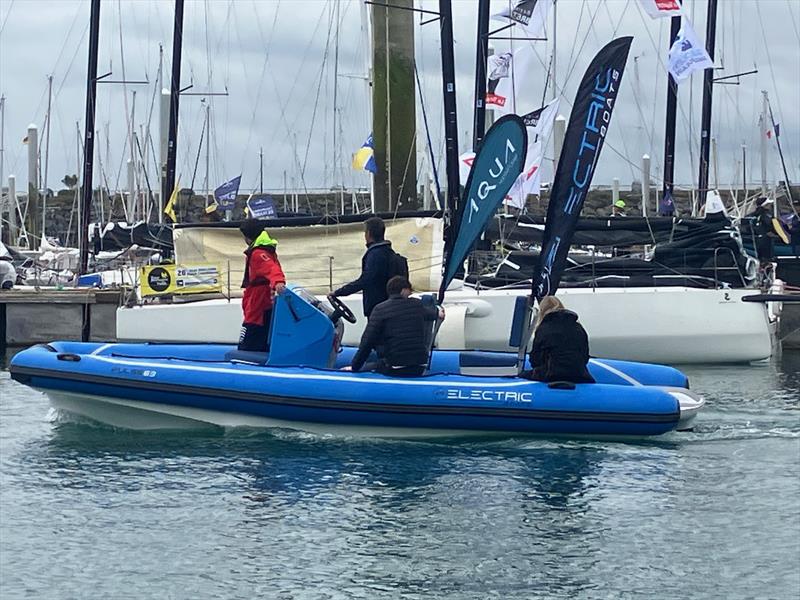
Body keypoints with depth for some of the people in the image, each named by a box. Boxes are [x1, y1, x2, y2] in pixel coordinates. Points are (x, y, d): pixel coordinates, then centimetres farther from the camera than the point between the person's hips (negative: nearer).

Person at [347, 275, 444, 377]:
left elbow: (367, 341, -8)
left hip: (394, 370, -4)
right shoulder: (417, 304, 7)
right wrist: (438, 312, 58)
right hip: (419, 370, 4)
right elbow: (429, 314, 33)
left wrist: (354, 367, 1)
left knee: (362, 368, 15)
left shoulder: (380, 310, -5)